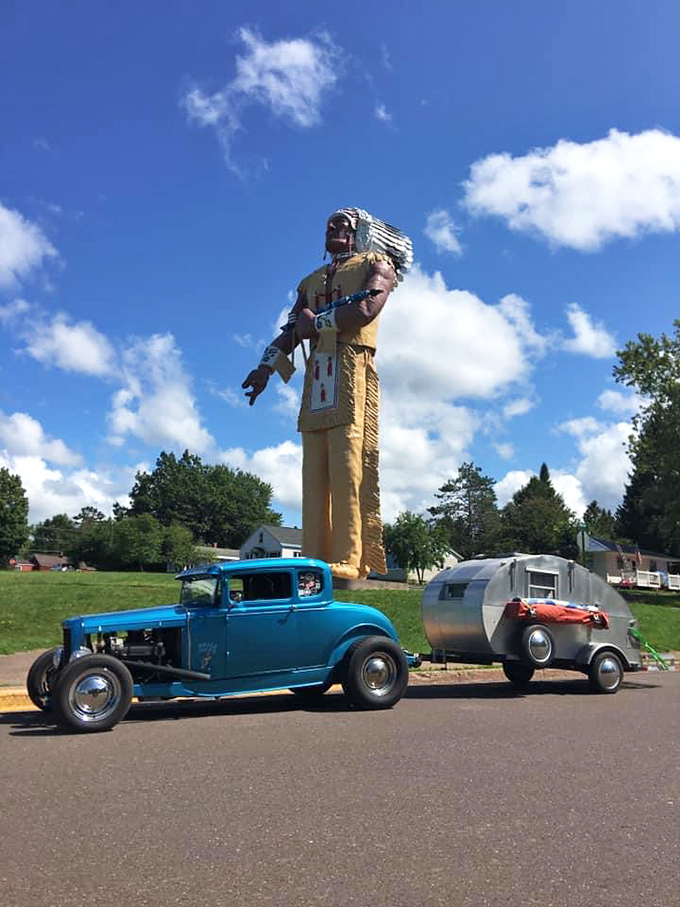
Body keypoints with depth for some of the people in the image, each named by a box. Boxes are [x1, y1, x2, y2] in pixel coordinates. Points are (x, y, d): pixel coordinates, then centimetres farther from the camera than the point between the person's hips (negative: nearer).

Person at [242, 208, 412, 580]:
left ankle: (349, 560, -18)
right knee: (315, 473, -3)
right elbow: (291, 328, 19)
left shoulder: (376, 264, 14)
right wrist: (266, 365, 2)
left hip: (352, 367, -6)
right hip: (316, 376, 6)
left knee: (348, 466, -15)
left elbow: (365, 311, -7)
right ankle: (316, 561, -4)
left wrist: (316, 323, 2)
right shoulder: (312, 281, 31)